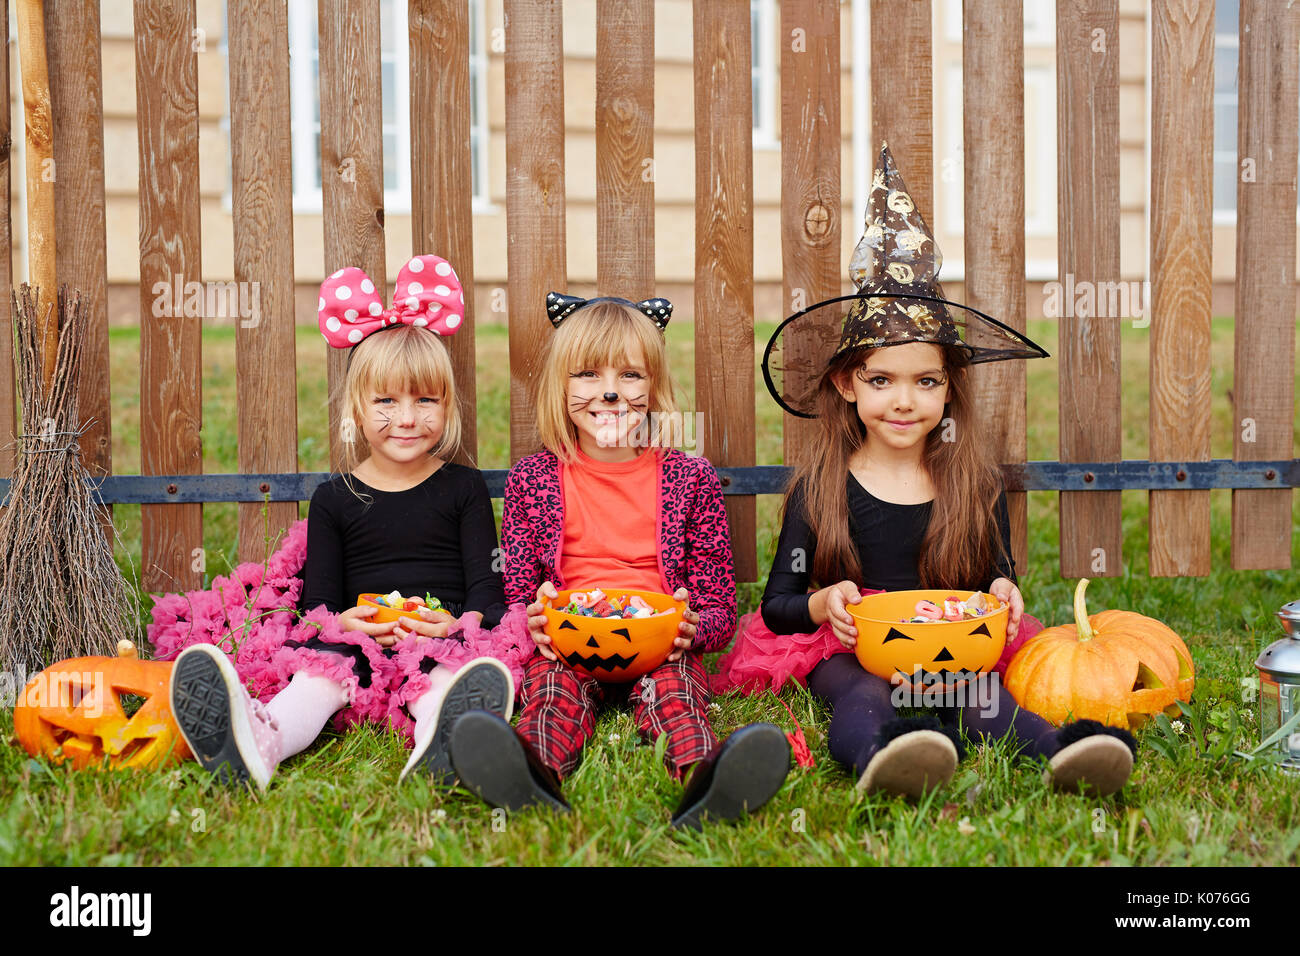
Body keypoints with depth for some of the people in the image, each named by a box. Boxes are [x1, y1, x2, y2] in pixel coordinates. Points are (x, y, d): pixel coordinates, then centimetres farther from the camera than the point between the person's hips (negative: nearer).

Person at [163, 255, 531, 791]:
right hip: (357, 644, 1)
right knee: (323, 659, -32)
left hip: (443, 644, -1)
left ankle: (444, 737, -71)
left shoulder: (464, 489, 14)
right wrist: (338, 622, -15)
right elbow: (317, 600, 11)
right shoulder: (335, 499, 16)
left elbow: (486, 585, 7)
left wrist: (462, 623, -18)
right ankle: (259, 740, -64)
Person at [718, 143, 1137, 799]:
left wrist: (1003, 596, -9)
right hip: (847, 648, -2)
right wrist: (822, 603, -18)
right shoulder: (820, 487, 3)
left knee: (973, 693, -34)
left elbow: (998, 579, 16)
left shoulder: (977, 484, 8)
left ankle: (1063, 752, -64)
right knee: (864, 697, -37)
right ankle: (876, 758, -72)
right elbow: (777, 602, 5)